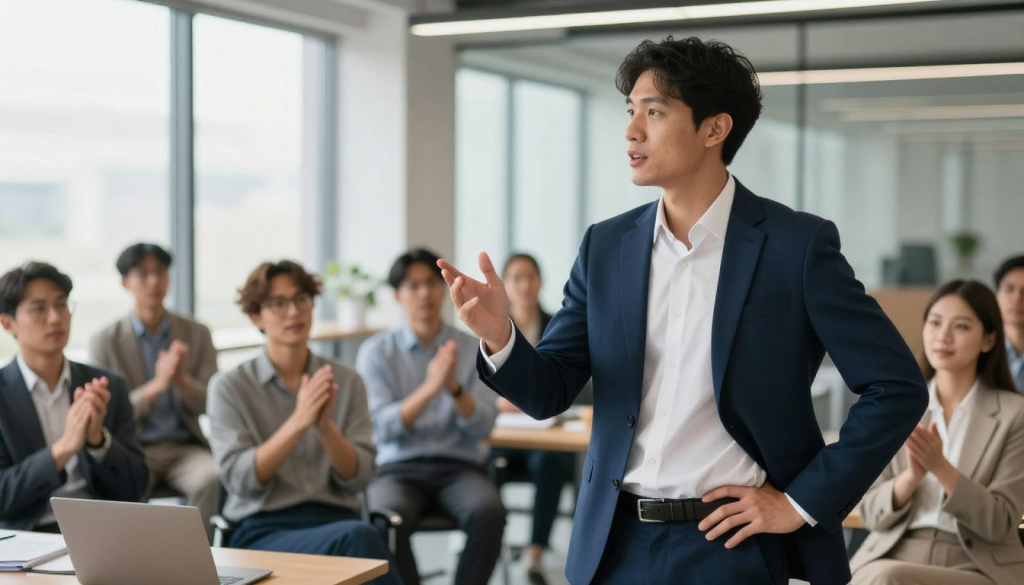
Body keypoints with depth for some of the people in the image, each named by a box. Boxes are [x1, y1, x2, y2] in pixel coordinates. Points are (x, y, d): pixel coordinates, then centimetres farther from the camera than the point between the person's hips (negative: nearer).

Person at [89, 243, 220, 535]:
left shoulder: (197, 334, 8)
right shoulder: (104, 342, 2)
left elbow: (211, 405, 3)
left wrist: (182, 380, -19)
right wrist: (157, 385, -21)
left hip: (186, 448, 2)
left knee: (211, 478, -31)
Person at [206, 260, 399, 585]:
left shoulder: (346, 381, 10)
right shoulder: (229, 386, 3)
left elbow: (357, 478, 3)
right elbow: (240, 479, -8)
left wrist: (325, 425, -15)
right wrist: (298, 421, -19)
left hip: (337, 520, 3)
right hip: (263, 531, -3)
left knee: (358, 537, -36)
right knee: (359, 538, -35)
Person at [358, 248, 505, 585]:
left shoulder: (473, 349, 7)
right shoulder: (376, 352, 4)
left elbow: (483, 427, -2)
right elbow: (381, 428, -9)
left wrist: (455, 387, -20)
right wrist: (428, 388, -23)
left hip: (459, 468, 1)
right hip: (399, 468, -1)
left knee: (488, 513, -32)